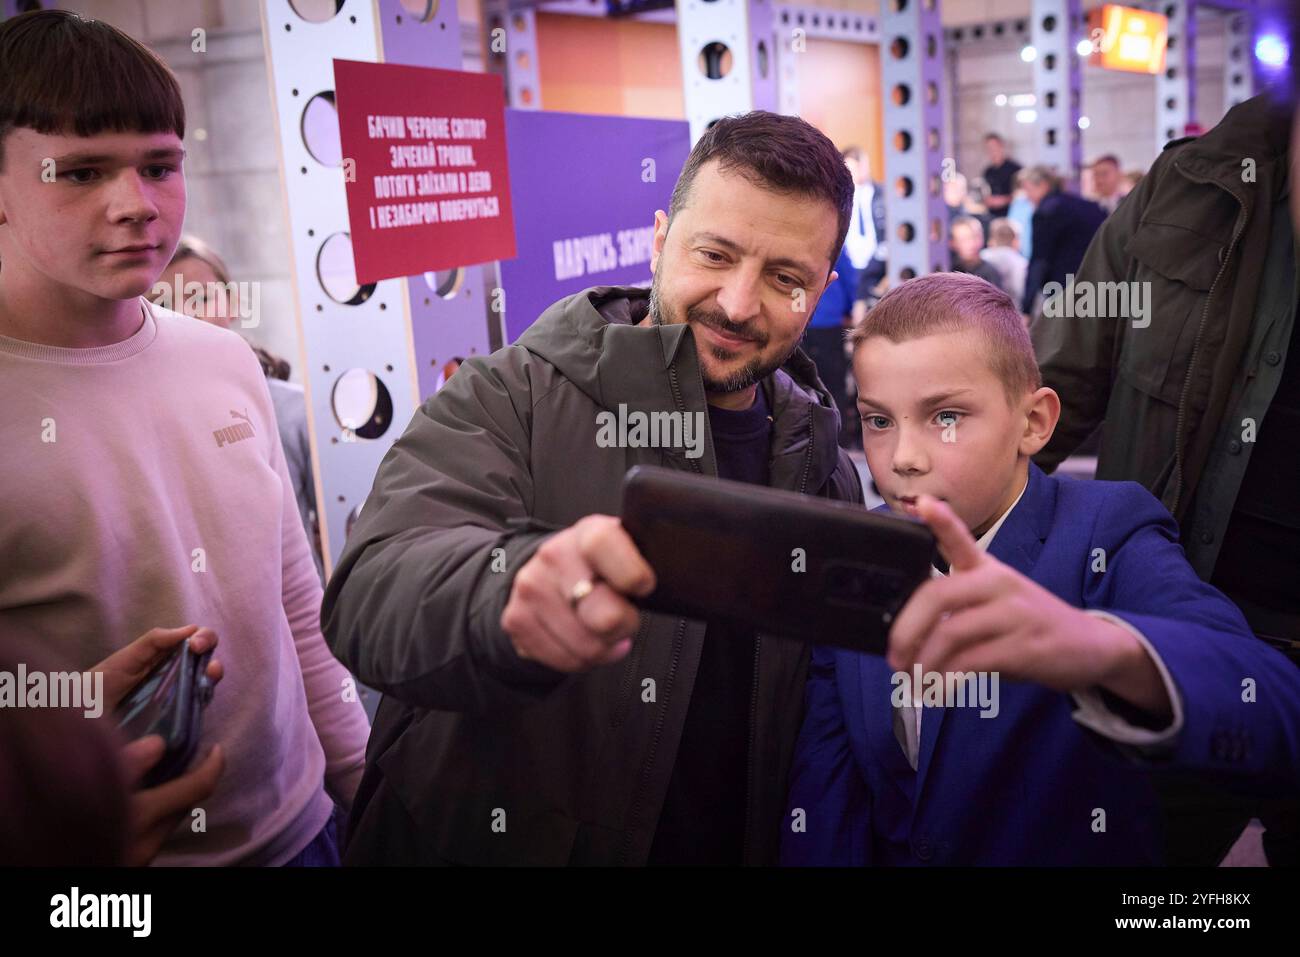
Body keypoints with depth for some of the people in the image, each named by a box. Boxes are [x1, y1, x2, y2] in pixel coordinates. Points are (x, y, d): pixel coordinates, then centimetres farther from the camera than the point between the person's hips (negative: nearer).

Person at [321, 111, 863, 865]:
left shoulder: (826, 469, -2)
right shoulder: (512, 399, -16)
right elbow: (372, 593, -32)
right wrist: (509, 592, -52)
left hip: (739, 846, 4)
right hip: (490, 842, -3)